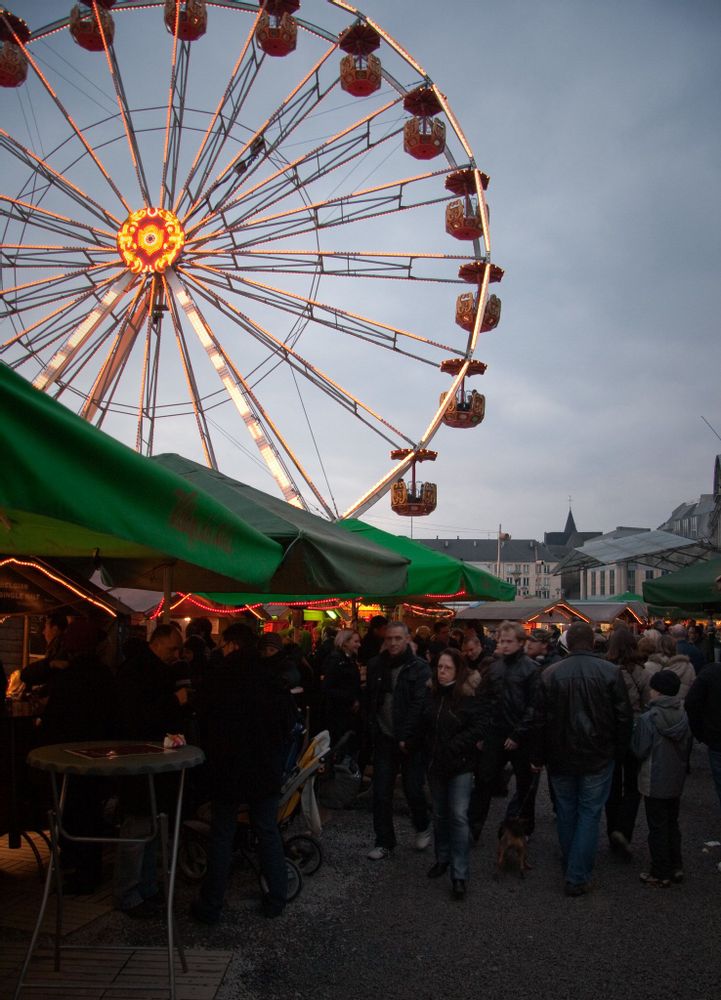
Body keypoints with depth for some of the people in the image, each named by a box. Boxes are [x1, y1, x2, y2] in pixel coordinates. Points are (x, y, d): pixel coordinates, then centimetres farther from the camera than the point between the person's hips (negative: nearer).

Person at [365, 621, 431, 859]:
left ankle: (422, 827, 32)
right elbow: (370, 700, 11)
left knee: (413, 790, 3)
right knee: (381, 793, 4)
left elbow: (419, 704, -13)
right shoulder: (376, 665, 5)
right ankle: (384, 842, 17)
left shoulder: (419, 668, -8)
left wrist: (406, 737, -17)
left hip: (409, 740, -3)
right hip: (384, 739, 4)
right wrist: (372, 730, 2)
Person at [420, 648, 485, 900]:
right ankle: (442, 858, 35)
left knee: (458, 817, -7)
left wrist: (453, 747, -20)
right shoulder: (431, 693, 2)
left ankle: (460, 874, 0)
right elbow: (423, 725, 13)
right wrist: (429, 747, 3)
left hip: (460, 765, -5)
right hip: (435, 763, 5)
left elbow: (477, 728, -17)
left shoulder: (468, 696, -13)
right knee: (440, 814, 17)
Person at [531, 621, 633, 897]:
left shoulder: (550, 673, -7)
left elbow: (540, 719, -3)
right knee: (589, 814, 7)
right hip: (598, 759, -2)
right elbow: (624, 717, -7)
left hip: (561, 757, 2)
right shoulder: (610, 672, -11)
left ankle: (570, 869, 33)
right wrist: (620, 750, 8)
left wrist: (538, 757, 7)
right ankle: (578, 878, 5)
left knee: (566, 813, 18)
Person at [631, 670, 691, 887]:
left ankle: (660, 874, 13)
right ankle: (676, 868, 27)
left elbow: (639, 751, -16)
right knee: (672, 824, 20)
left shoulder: (647, 719, -22)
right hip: (676, 780, 6)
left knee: (658, 828, 5)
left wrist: (633, 734, 1)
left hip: (654, 782, -6)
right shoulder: (683, 717, -3)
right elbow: (688, 747, 7)